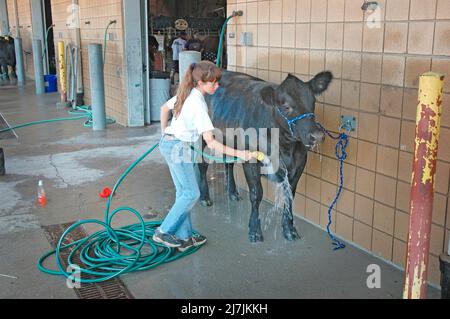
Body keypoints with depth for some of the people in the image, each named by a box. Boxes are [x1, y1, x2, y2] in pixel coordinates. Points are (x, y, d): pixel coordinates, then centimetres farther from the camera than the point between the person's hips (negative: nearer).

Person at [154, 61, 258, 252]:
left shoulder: (187, 94, 4)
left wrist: (164, 132, 31)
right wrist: (239, 154, -29)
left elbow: (165, 108, 21)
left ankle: (183, 236, 19)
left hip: (169, 142, 9)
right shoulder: (198, 104, -23)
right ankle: (164, 232, 5)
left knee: (184, 192, 12)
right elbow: (210, 142, -27)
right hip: (178, 148, -9)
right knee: (191, 193, -1)